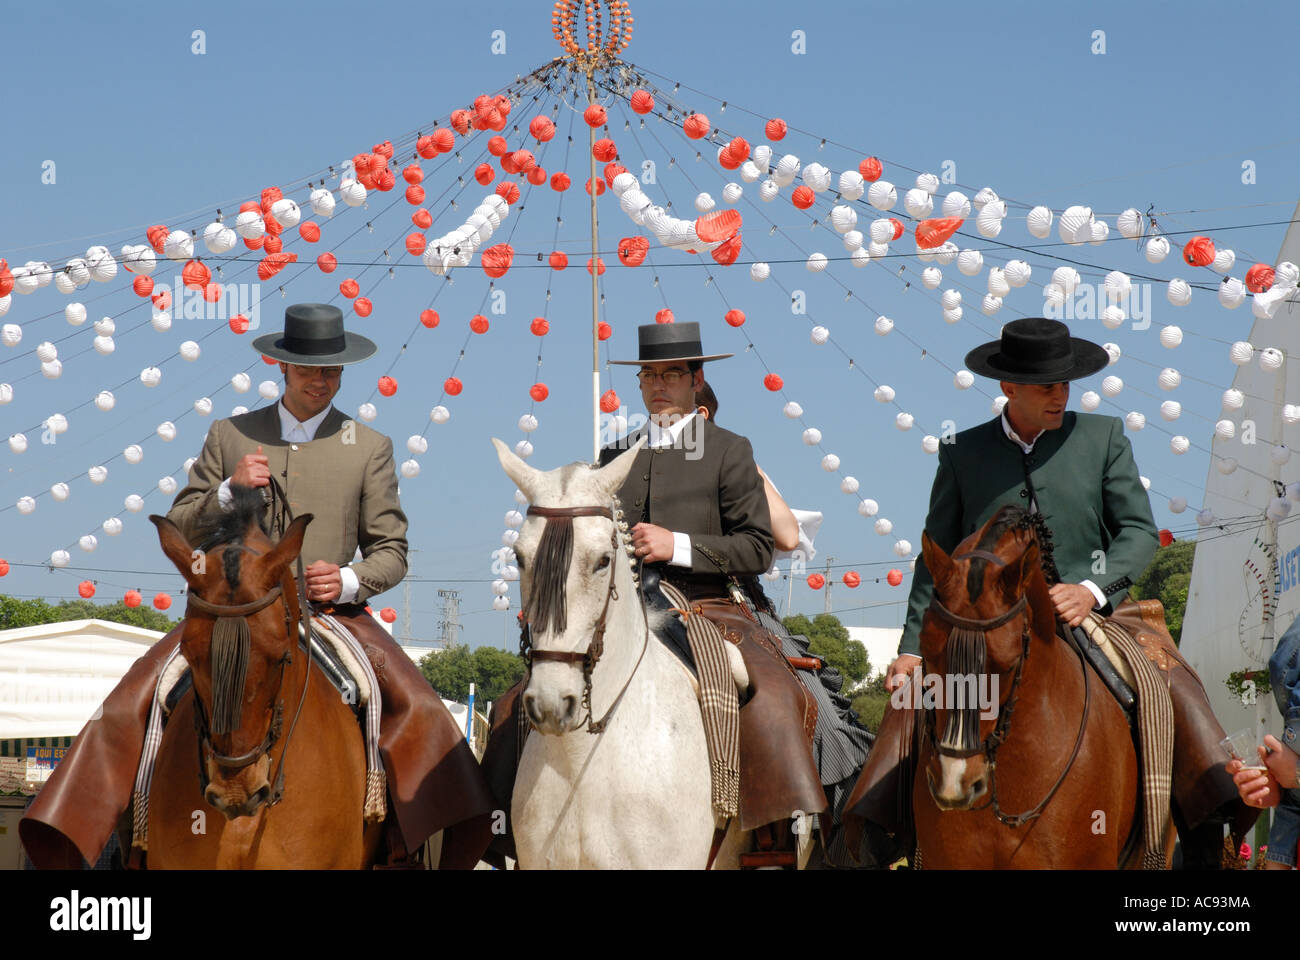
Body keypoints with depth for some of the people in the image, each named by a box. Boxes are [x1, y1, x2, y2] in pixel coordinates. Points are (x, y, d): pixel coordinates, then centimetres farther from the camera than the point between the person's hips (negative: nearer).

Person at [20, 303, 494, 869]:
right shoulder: (230, 437, 10)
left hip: (332, 612, 0)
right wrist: (228, 492, -10)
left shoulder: (371, 448, 8)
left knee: (418, 710, -24)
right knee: (131, 703, -17)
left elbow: (391, 551, 10)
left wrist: (349, 581, -12)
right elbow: (180, 531, 10)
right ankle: (67, 844, -10)